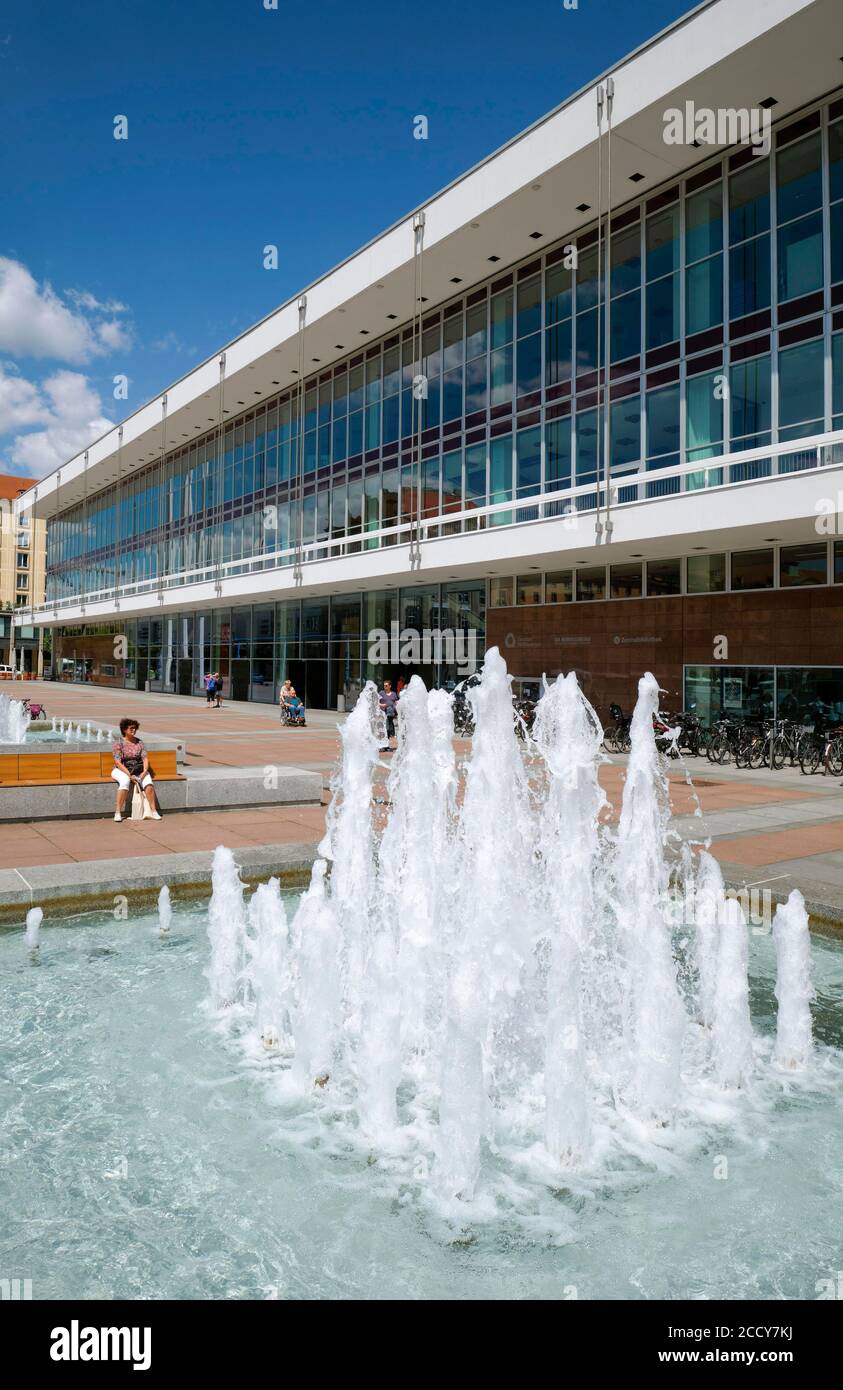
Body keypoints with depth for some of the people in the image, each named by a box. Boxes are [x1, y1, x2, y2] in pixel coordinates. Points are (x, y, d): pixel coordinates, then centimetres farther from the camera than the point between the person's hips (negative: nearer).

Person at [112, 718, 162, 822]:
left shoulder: (139, 742, 7)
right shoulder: (119, 743, -4)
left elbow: (145, 758, 2)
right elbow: (118, 762, -12)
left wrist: (144, 771, -16)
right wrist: (129, 775, -21)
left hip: (138, 769, 3)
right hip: (121, 770, -3)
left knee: (148, 782, -27)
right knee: (125, 781, -37)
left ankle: (154, 811, -25)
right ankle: (118, 813, -32)